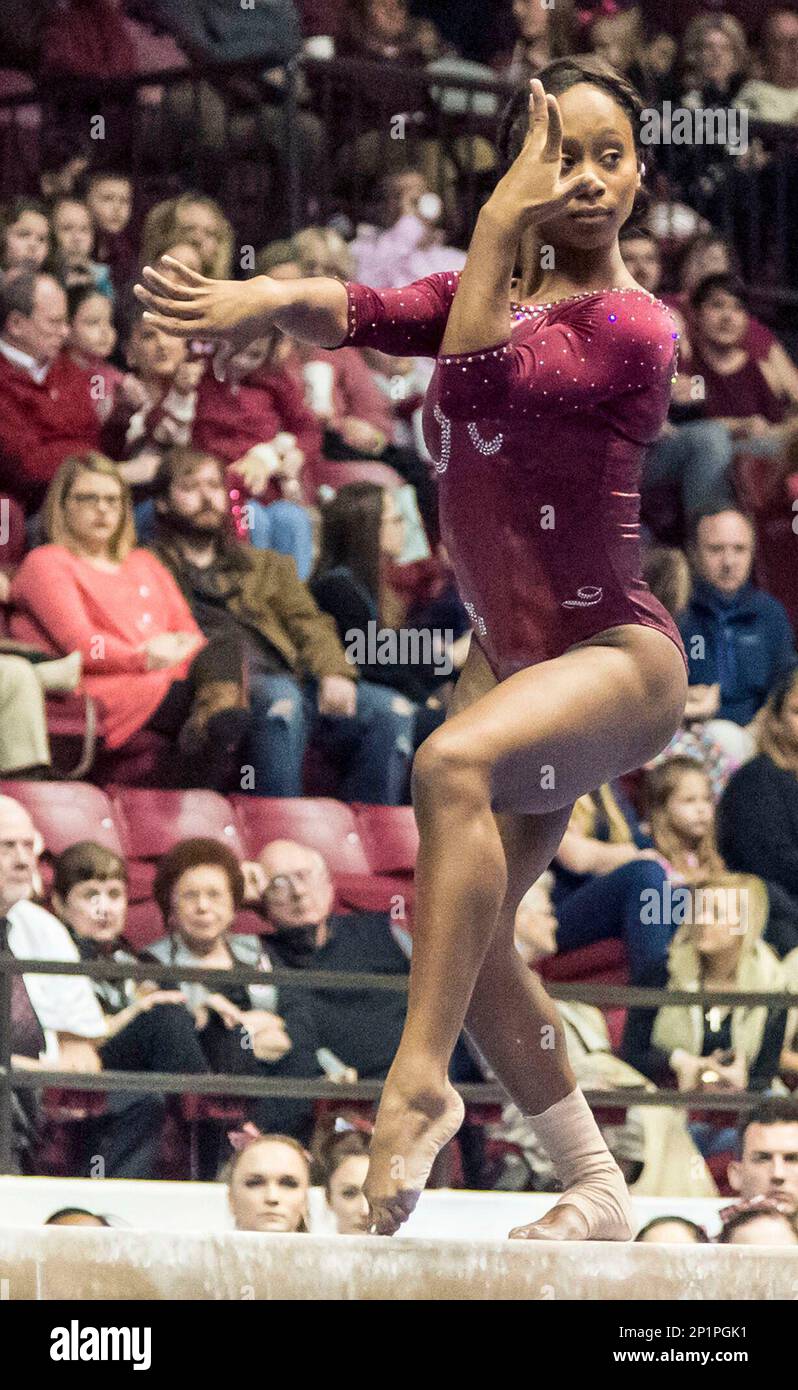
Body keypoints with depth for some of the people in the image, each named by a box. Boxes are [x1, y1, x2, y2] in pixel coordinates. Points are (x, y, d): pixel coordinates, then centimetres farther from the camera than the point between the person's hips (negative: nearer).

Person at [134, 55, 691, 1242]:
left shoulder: (630, 332, -14)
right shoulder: (515, 292, 10)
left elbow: (478, 384, -28)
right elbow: (374, 315, -5)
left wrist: (499, 227, -22)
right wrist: (268, 299, -25)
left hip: (619, 656, -9)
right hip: (515, 653, 9)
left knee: (453, 765, -37)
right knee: (470, 942, 4)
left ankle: (419, 1081, -38)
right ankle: (598, 1197, 16)